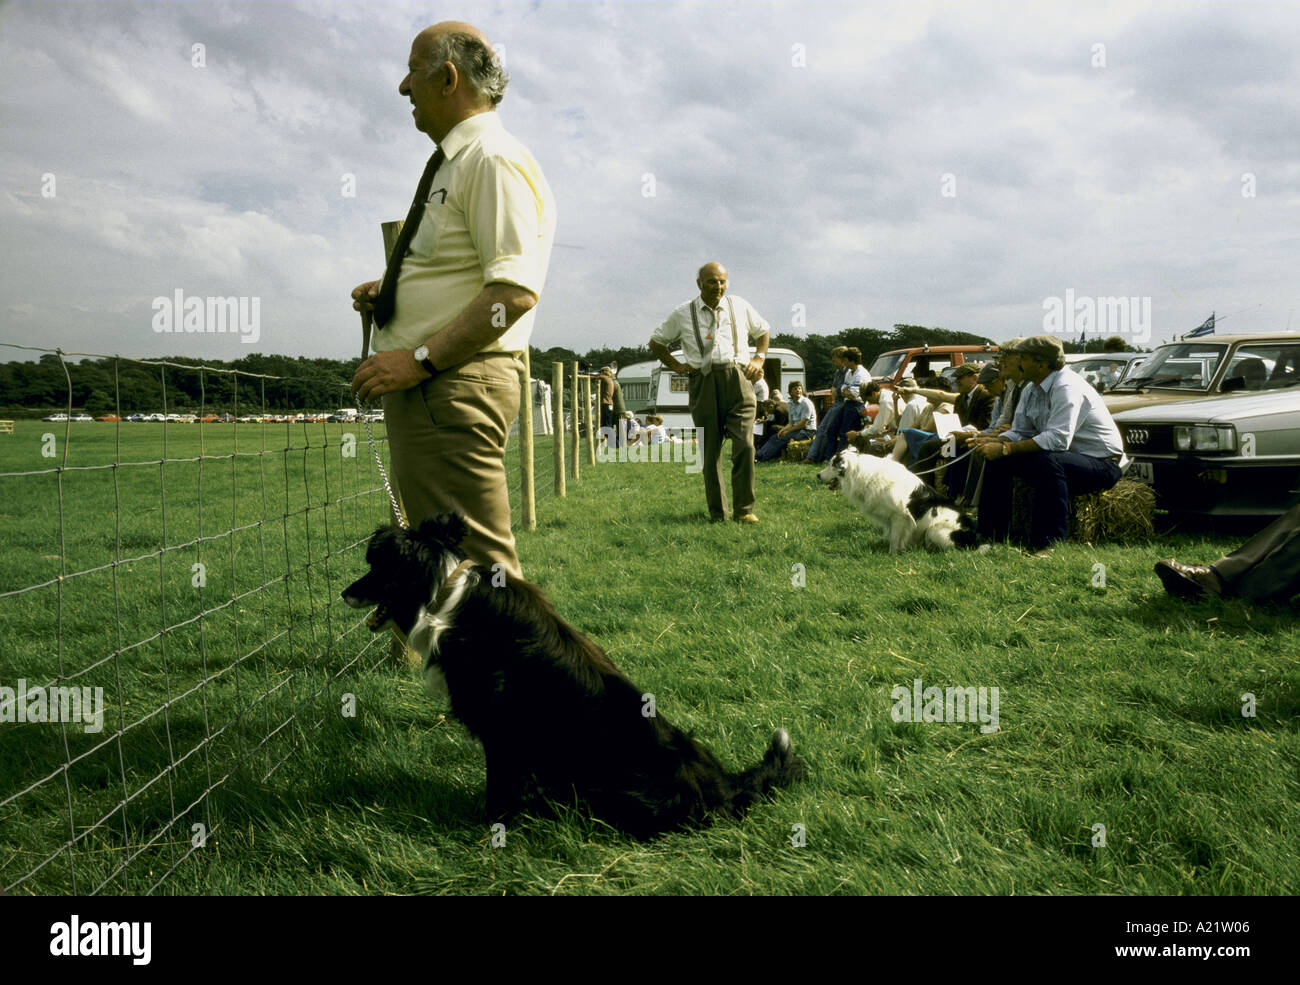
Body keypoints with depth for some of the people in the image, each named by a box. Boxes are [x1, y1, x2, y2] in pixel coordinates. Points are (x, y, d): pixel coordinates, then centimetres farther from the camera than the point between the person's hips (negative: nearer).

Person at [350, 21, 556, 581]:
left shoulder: (493, 160, -13)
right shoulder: (453, 164, 21)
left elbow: (514, 291, -23)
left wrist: (420, 359, -23)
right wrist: (391, 291, 16)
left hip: (453, 386, -11)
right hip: (422, 388, 11)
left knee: (474, 566, -12)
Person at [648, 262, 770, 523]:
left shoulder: (741, 307, 13)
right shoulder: (683, 314, 10)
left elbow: (763, 331, 29)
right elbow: (656, 341, 22)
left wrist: (759, 359, 14)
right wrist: (676, 366, 9)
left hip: (738, 380, 0)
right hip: (703, 383, 0)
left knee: (744, 446, -12)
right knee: (710, 452, 2)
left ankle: (744, 509, -2)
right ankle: (717, 513, 11)